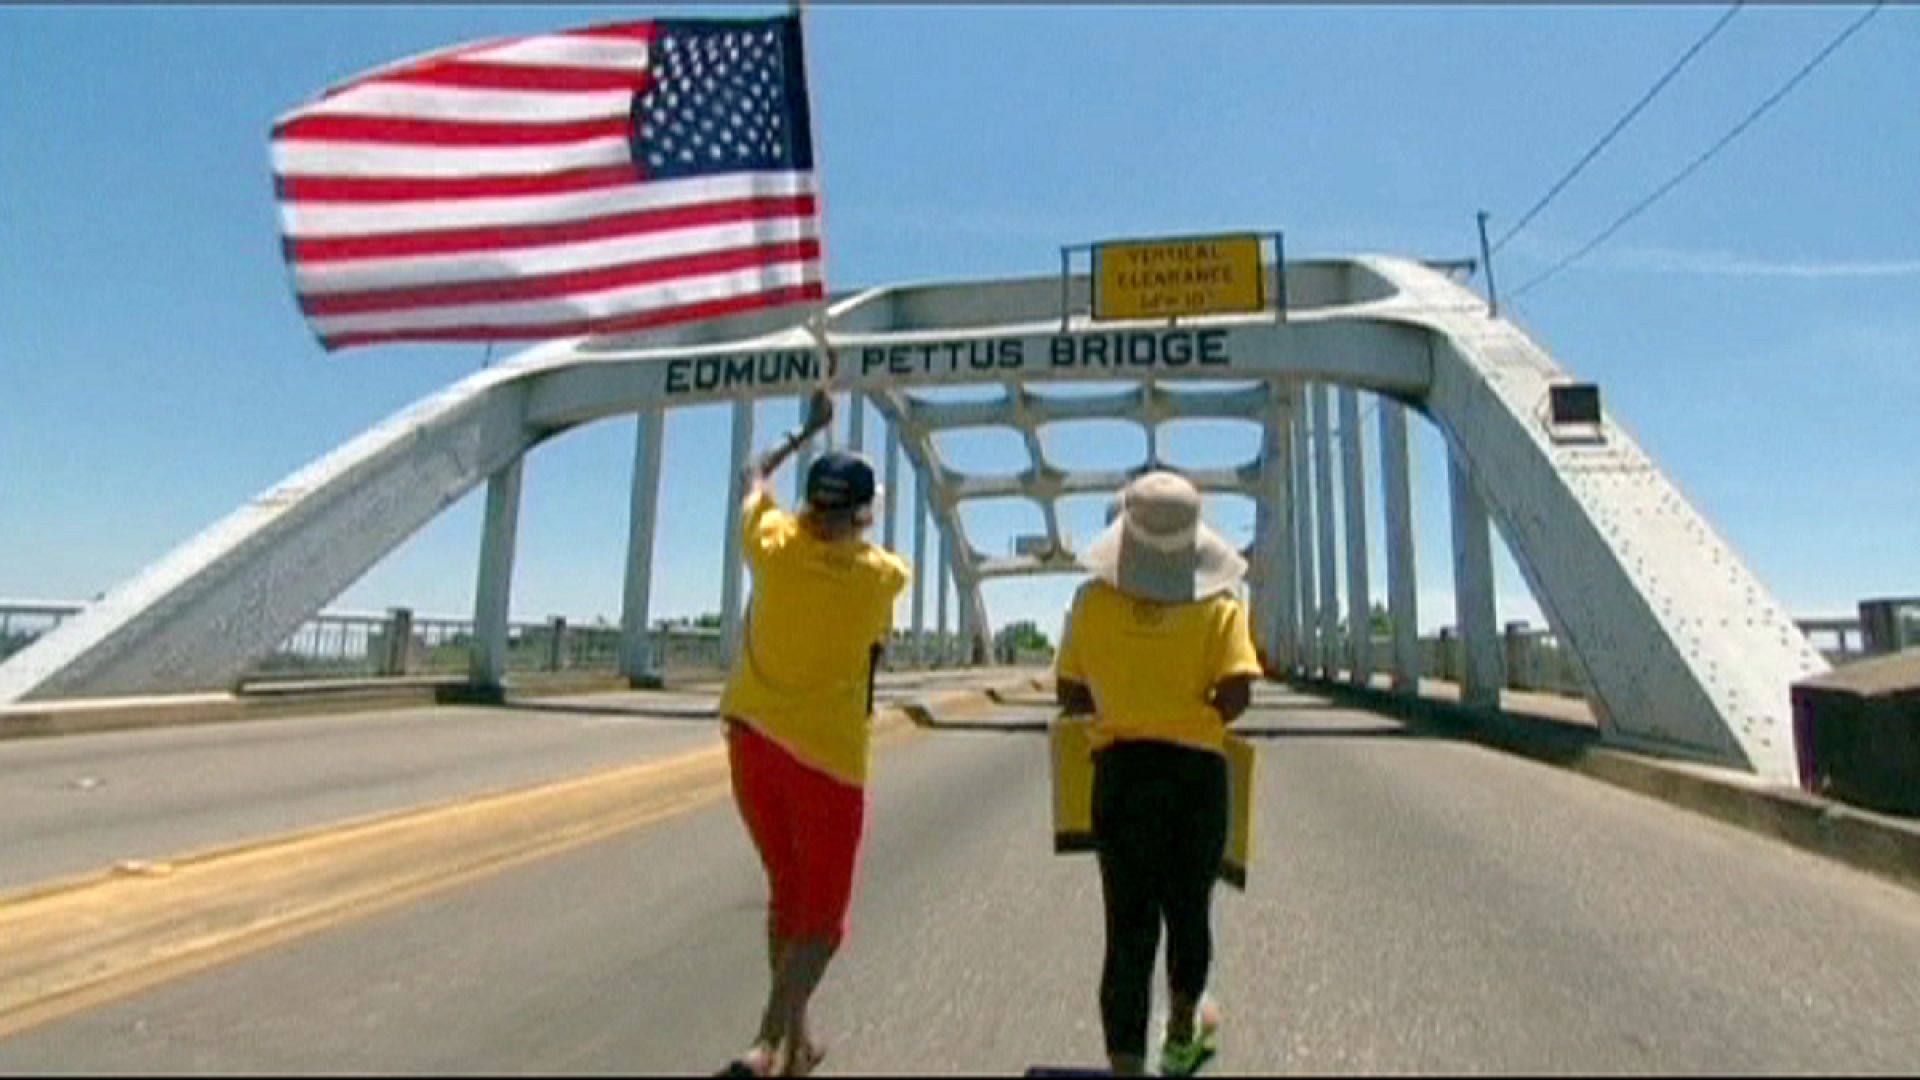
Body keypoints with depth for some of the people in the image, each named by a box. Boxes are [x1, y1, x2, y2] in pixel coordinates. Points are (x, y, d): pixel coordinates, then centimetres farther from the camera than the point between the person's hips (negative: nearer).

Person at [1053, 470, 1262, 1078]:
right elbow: (1237, 695, -15)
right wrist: (1202, 717, 5)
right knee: (1189, 909, 22)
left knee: (1129, 927, 5)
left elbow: (1069, 693, 0)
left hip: (1120, 770, 0)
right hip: (1197, 770, 0)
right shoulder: (1219, 606, -6)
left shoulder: (1093, 601, -2)